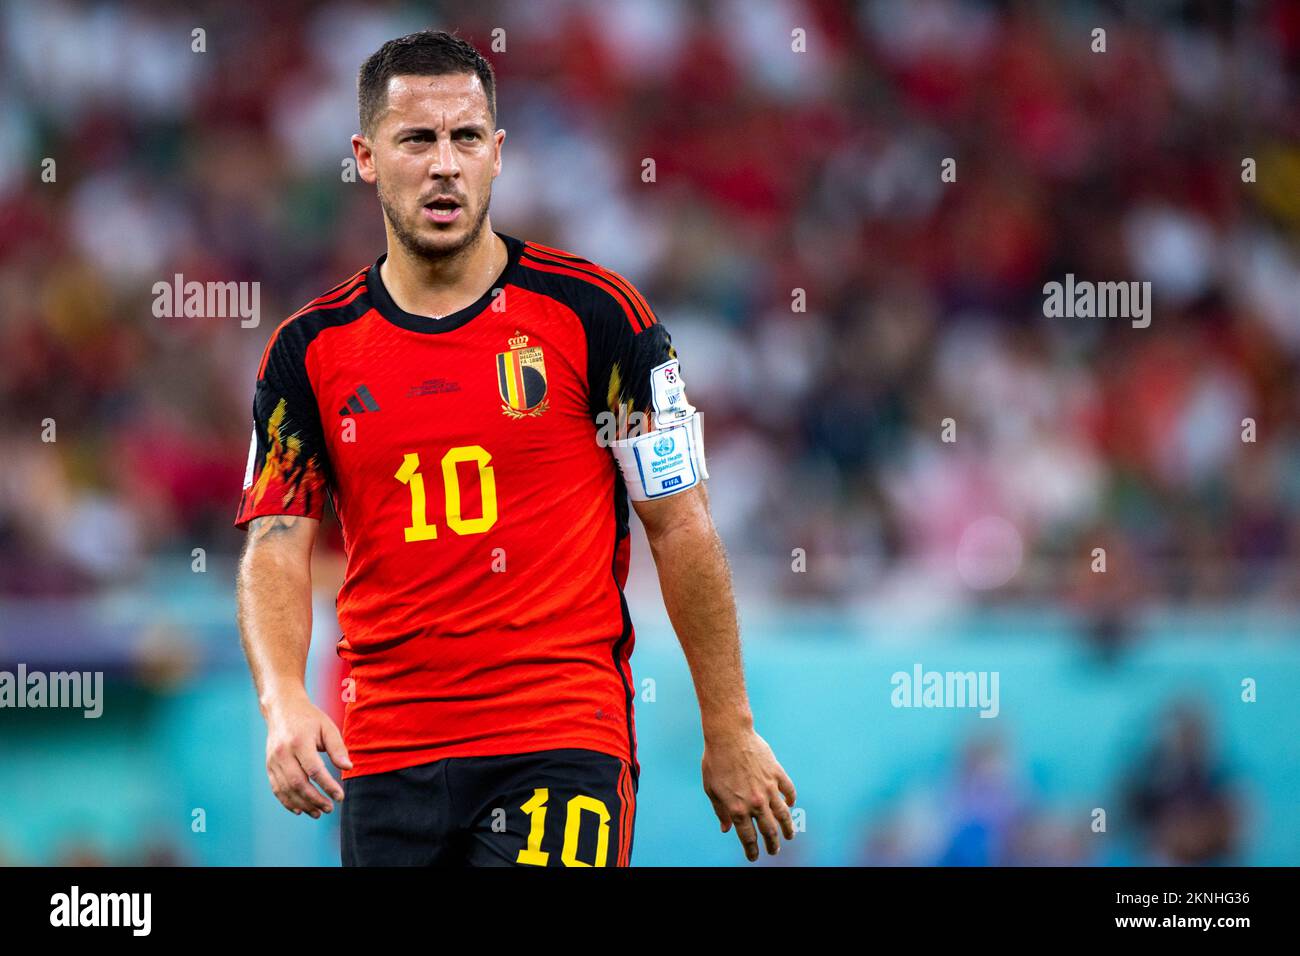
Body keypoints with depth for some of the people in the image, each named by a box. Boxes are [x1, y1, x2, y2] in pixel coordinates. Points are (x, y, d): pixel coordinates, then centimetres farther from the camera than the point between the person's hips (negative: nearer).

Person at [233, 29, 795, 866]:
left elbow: (682, 527, 1)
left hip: (563, 744, -4)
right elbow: (276, 545, 3)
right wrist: (283, 699, -16)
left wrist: (730, 732, 1)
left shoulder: (592, 312, -2)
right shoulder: (310, 351, 6)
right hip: (384, 758, 4)